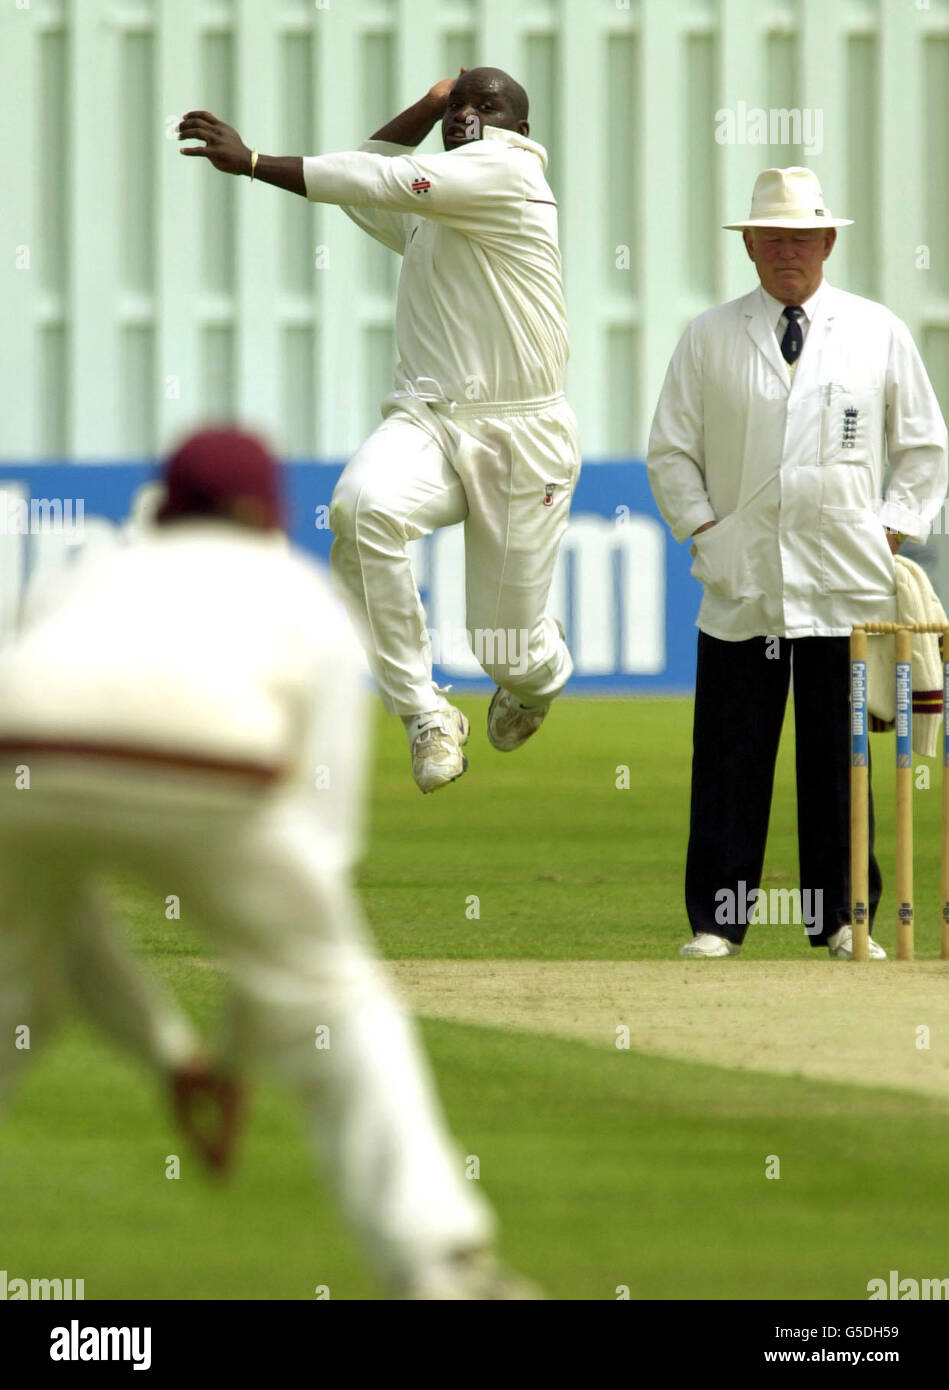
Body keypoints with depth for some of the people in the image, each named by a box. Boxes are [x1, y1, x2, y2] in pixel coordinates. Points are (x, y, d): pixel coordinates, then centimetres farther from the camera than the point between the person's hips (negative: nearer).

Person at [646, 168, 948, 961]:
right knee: (731, 755, -3)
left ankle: (843, 919, 9)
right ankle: (716, 920, 1)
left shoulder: (879, 334, 9)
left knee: (841, 753, 2)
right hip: (741, 585, 0)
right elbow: (671, 450, 12)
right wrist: (703, 530, 1)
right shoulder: (709, 339, 8)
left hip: (847, 583, 0)